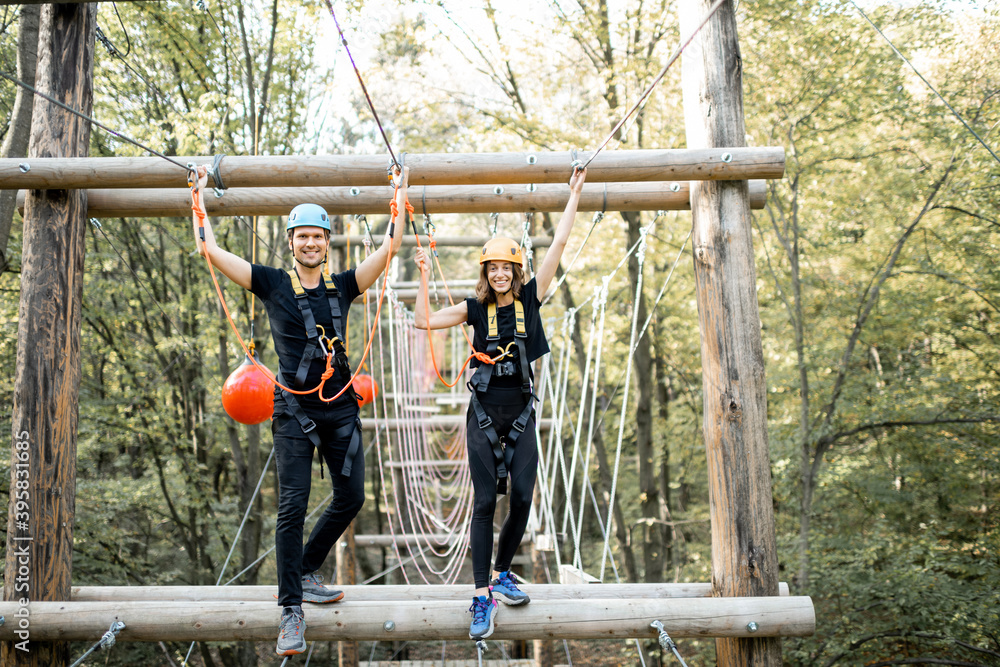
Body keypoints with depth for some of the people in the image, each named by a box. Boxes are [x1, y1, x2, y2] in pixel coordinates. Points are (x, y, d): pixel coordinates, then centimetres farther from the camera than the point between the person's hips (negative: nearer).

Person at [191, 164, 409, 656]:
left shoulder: (343, 286, 6)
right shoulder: (271, 283, 1)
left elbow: (391, 247, 4)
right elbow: (209, 249, -1)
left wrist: (399, 195, 10)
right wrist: (200, 195, 7)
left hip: (340, 408, 4)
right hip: (294, 411, -3)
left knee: (351, 497, 9)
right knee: (292, 506, -7)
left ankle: (304, 573, 31)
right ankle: (291, 611, 2)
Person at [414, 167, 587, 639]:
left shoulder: (530, 298, 4)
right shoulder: (476, 309, 3)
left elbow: (559, 243, 4)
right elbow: (423, 322, -2)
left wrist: (575, 193, 6)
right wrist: (424, 276, -5)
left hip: (521, 413, 2)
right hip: (484, 414, -1)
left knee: (522, 499, -1)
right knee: (485, 501, -3)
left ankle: (502, 574, 23)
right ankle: (482, 596, 1)